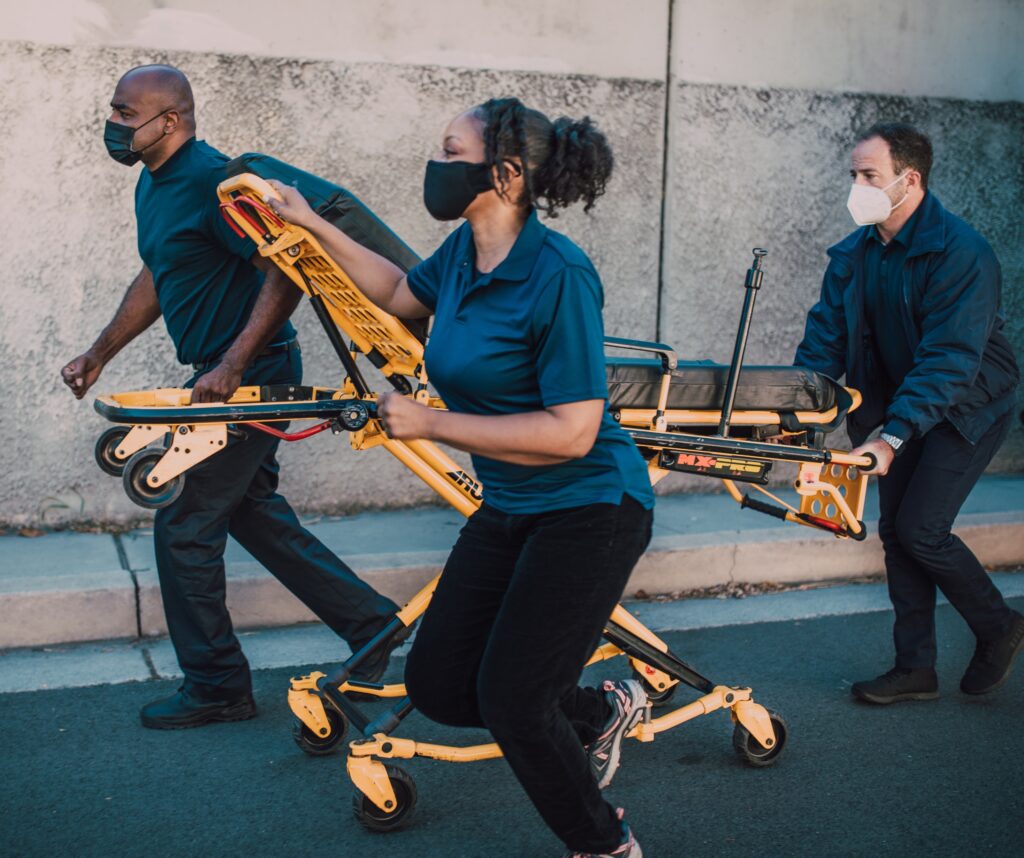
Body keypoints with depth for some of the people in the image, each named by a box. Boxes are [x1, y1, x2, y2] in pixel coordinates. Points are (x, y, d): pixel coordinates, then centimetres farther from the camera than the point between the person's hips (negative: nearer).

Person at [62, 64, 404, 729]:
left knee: (184, 527, -2)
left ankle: (216, 687, 13)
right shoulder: (153, 186, 12)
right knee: (255, 514, 17)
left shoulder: (212, 180, -19)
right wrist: (98, 356, 25)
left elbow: (286, 272, -24)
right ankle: (372, 622, 27)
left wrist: (232, 366, -28)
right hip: (222, 375, 10)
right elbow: (156, 280, 25)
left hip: (250, 376, -10)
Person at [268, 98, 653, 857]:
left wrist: (430, 423, -22)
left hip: (587, 510, -8)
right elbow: (400, 293, 24)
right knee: (438, 686, 8)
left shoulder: (559, 275, -23)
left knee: (509, 702, -7)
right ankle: (603, 711, 31)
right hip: (508, 509, 8)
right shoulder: (463, 252, 1)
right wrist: (314, 226, 20)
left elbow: (572, 432, -26)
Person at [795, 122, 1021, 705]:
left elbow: (948, 360, -31)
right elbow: (825, 340, -2)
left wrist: (893, 435, -40)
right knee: (896, 530, 4)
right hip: (905, 407, 7)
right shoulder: (855, 253, -3)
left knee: (921, 529, -11)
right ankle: (916, 668, 15)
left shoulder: (961, 253, -25)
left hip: (967, 408, -7)